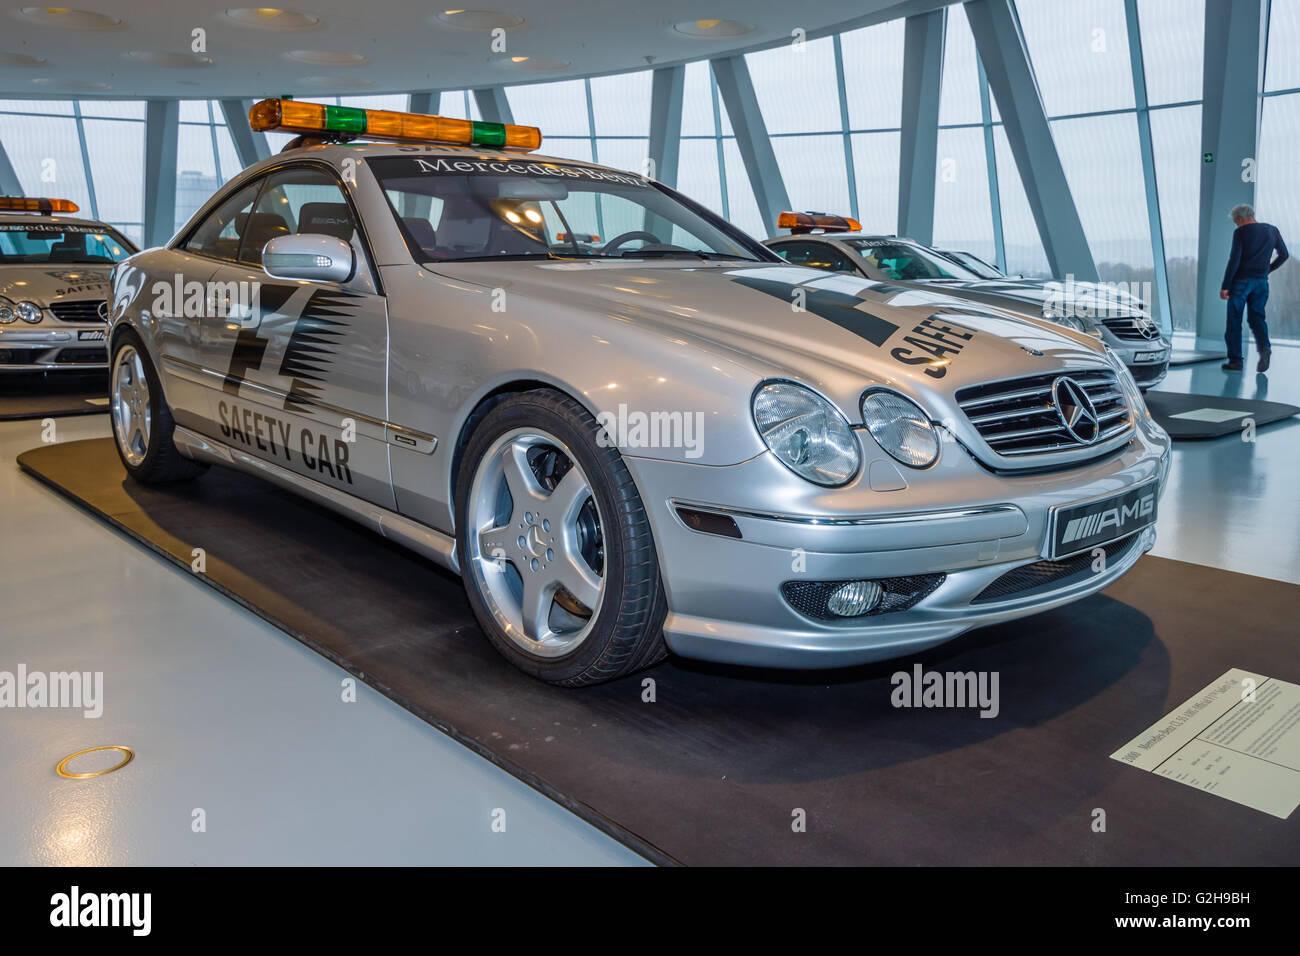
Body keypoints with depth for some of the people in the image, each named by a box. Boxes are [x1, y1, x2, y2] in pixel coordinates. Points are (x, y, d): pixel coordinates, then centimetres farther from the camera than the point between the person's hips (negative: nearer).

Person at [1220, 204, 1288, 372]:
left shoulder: (1240, 232, -7)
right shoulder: (1272, 230, 9)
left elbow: (1234, 259, -14)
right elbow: (1284, 254, 15)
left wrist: (1225, 287, -14)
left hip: (1241, 281, -5)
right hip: (1261, 281, 5)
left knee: (1234, 320, 2)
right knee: (1256, 317, 11)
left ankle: (1235, 360, 0)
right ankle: (1264, 347, -16)